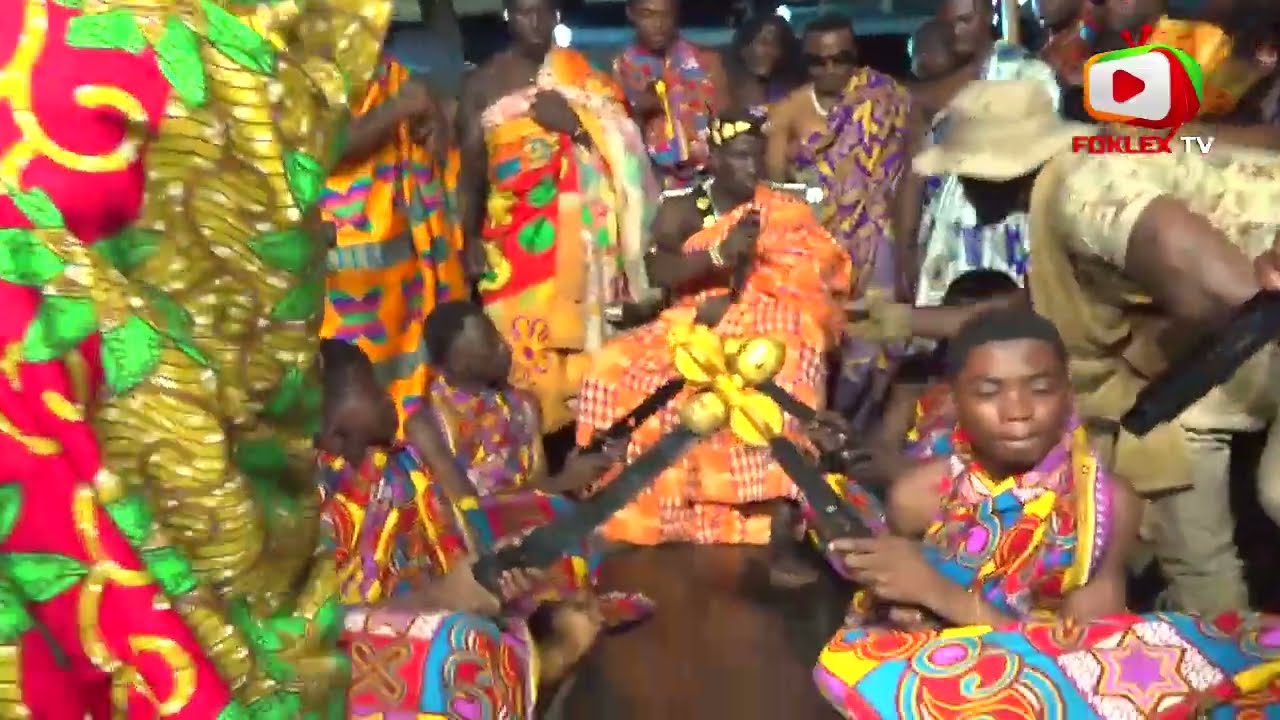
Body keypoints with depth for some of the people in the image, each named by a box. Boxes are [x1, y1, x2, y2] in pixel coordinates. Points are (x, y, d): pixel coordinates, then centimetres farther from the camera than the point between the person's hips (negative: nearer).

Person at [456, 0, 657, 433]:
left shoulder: (576, 71, 9)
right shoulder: (483, 82, 8)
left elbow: (616, 141, 5)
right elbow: (470, 164, 6)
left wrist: (575, 124, -13)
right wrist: (469, 236, 0)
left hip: (571, 229, 0)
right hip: (510, 228, 0)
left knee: (573, 334, -6)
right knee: (518, 342, -6)